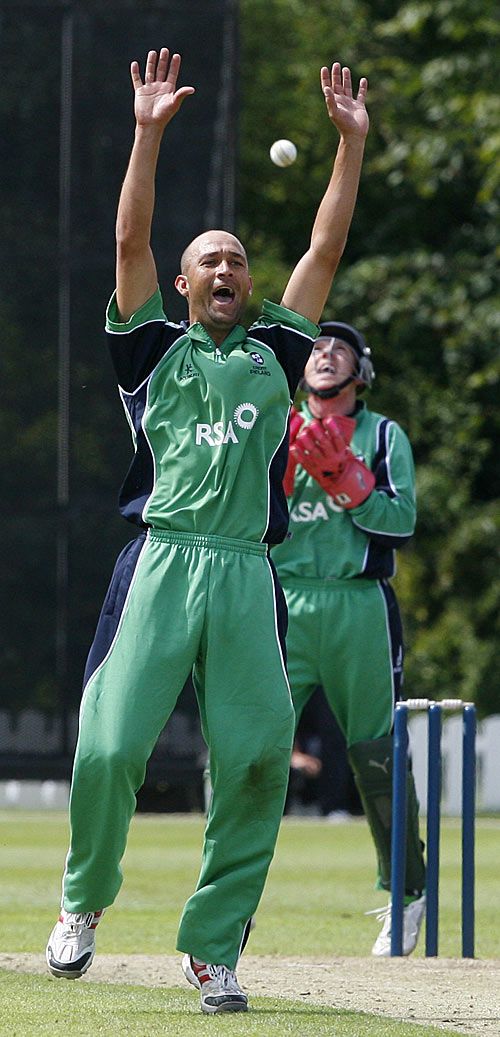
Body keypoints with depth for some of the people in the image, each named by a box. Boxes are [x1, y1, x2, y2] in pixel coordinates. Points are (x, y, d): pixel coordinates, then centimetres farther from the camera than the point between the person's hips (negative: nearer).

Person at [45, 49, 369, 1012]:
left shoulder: (272, 354, 22)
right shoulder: (155, 347, 16)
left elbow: (325, 248, 20)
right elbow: (131, 241, 6)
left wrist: (351, 142, 16)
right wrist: (148, 134, 0)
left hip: (247, 572, 2)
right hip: (160, 560, -2)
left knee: (257, 758, -7)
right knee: (110, 745, -12)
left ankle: (212, 942, 3)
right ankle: (84, 901, 13)